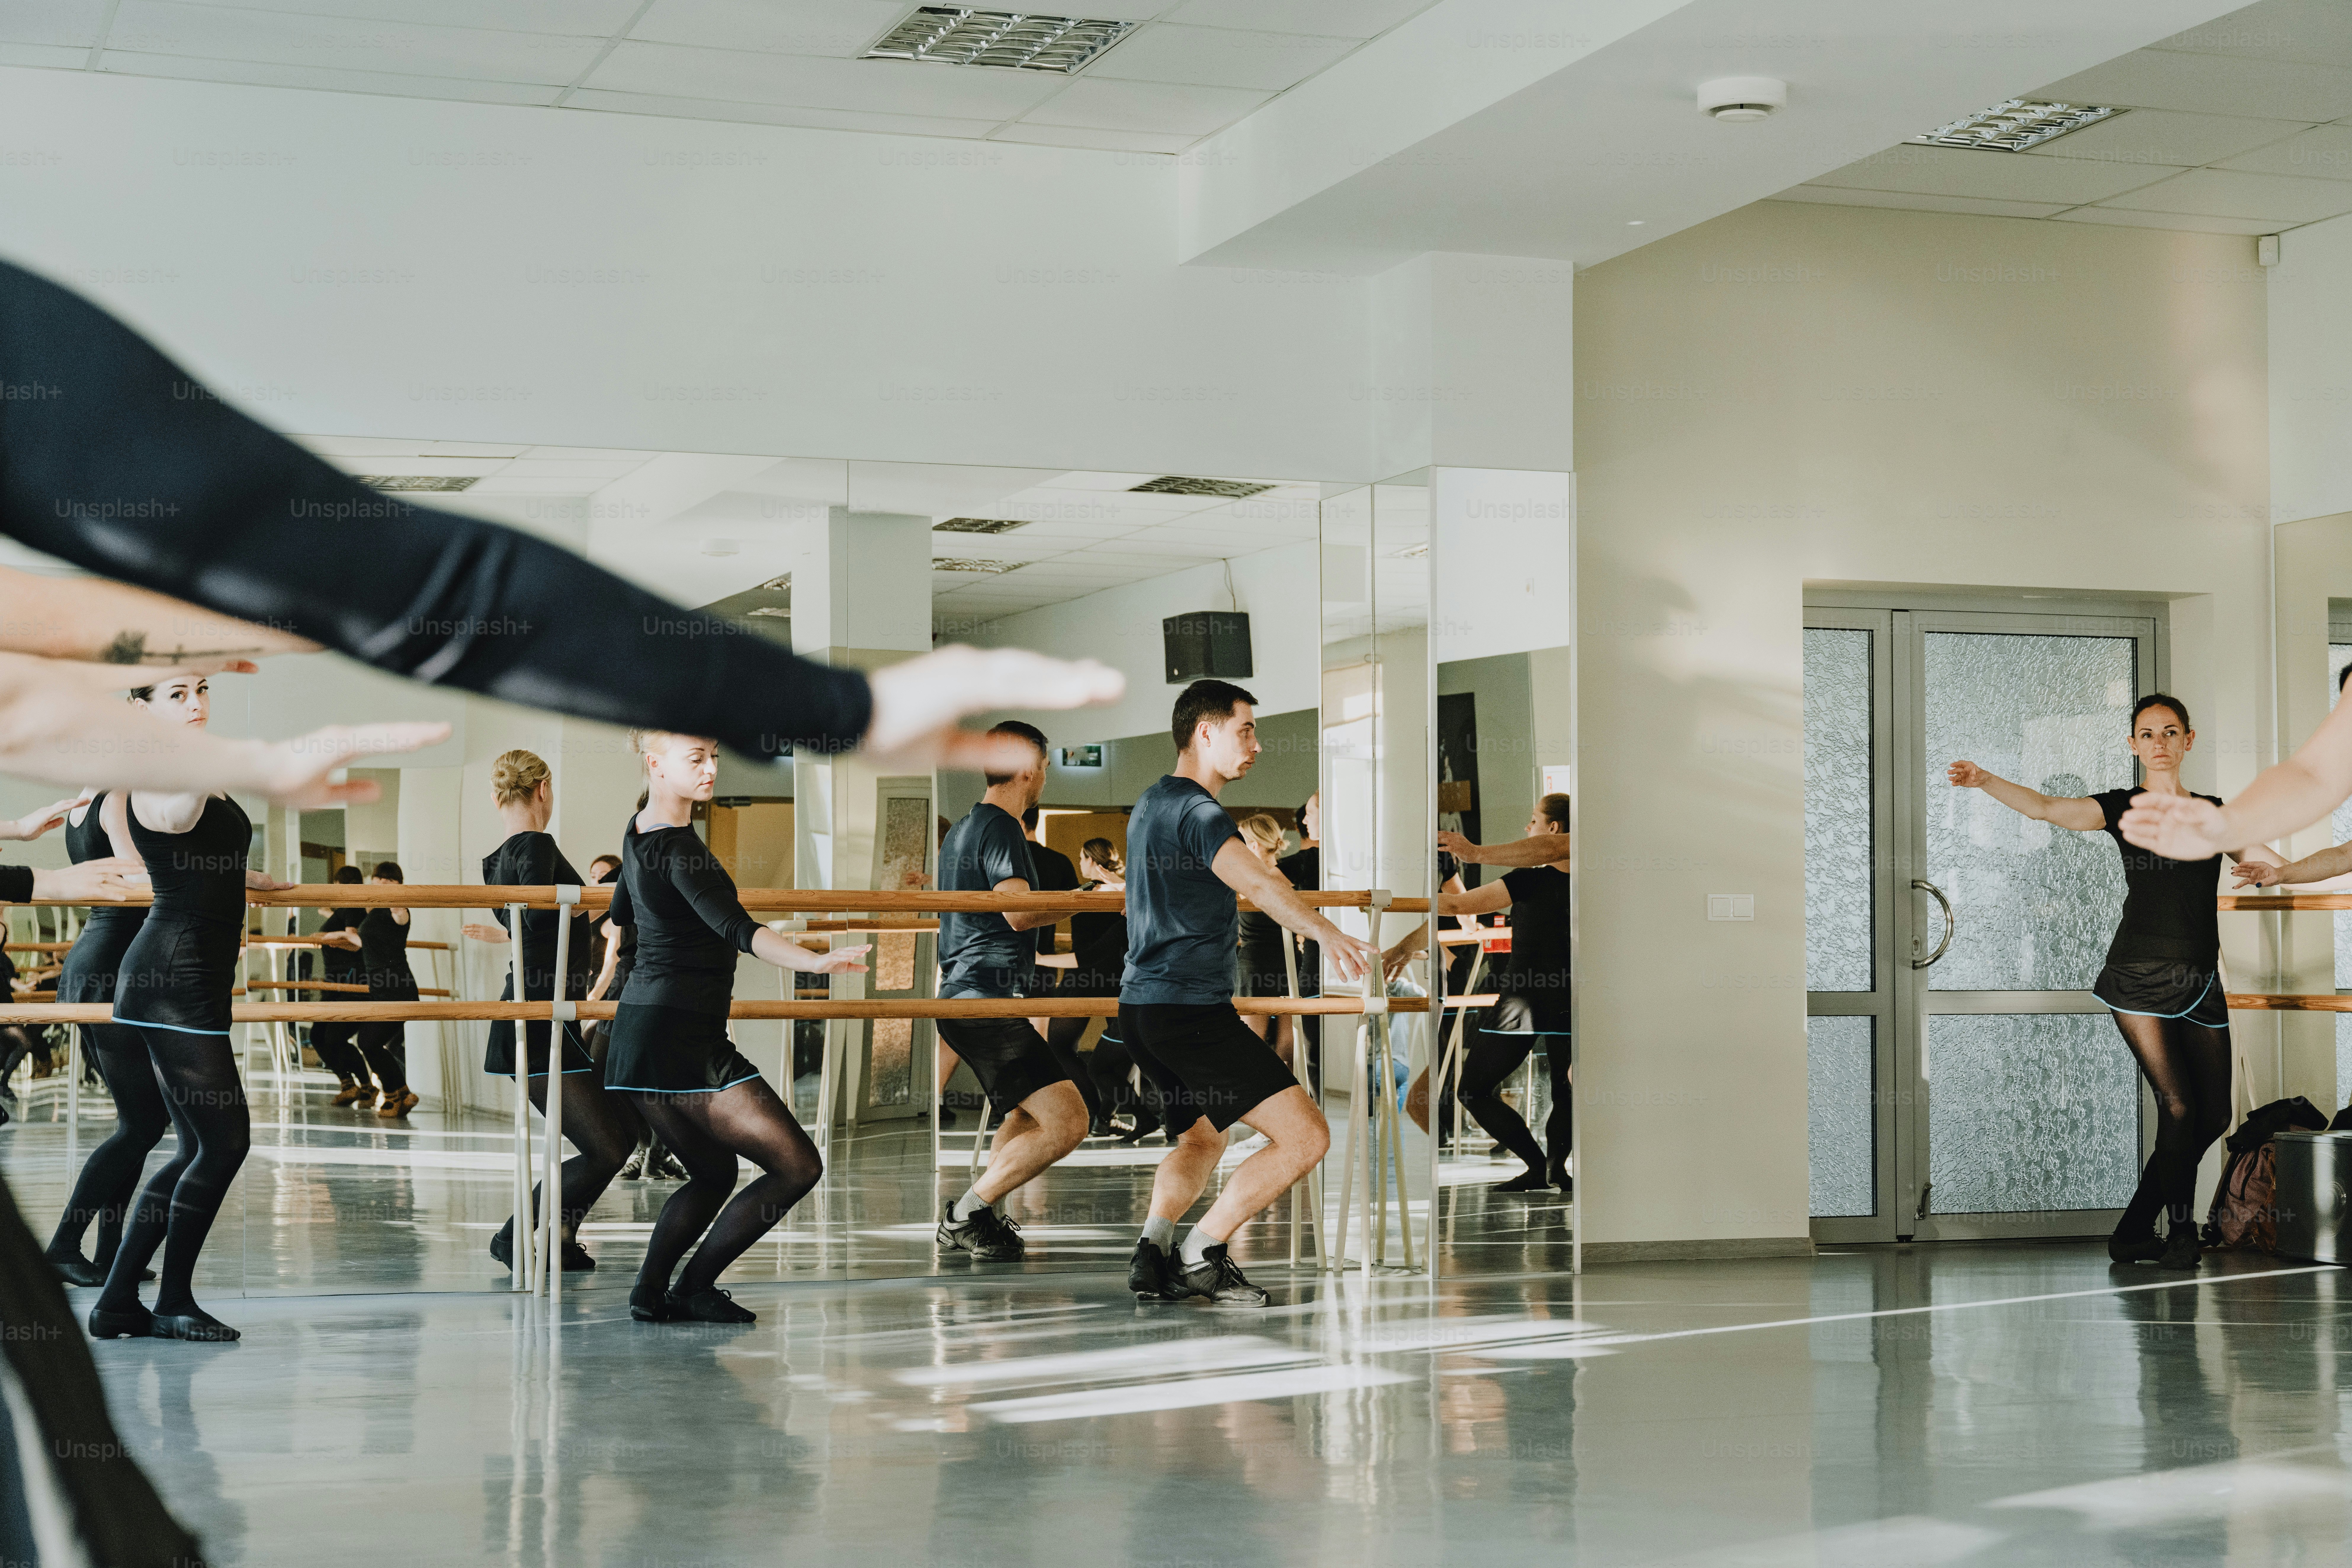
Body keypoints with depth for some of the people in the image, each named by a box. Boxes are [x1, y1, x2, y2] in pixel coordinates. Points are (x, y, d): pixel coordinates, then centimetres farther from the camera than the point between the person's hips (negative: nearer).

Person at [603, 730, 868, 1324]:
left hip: (635, 1037, 10)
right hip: (683, 1042, -10)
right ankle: (693, 1290, -3)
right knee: (797, 1167, -6)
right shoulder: (680, 849, -16)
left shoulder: (638, 833, 13)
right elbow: (737, 930, -30)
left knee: (713, 1175, 22)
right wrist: (815, 961, -43)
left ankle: (649, 1294, 8)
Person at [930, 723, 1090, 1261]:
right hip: (988, 1001, -11)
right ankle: (967, 1213, -9)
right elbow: (1020, 911, -23)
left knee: (1030, 1112, 29)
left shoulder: (962, 828, 19)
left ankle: (973, 1218, 24)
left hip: (961, 997, 11)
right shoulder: (1001, 828, -12)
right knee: (1067, 1122, -16)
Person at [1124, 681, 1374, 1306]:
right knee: (1305, 1136, -11)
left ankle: (1154, 1248, 7)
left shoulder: (1152, 804, 18)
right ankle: (1202, 1251, -6)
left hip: (1142, 1005, 10)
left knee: (1200, 1137, 28)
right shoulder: (1196, 811, -13)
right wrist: (1329, 935, -48)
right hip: (1192, 1011, -10)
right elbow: (1257, 883, -34)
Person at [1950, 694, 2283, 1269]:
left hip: (2202, 981, 4)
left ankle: (2134, 1233, 15)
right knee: (2178, 1105, -13)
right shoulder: (2122, 808, 5)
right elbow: (2044, 808, -9)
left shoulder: (2215, 815, 15)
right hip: (2139, 977, -4)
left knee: (2213, 1116, 3)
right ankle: (2180, 1236, 0)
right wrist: (1985, 781, -26)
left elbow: (2277, 867, 18)